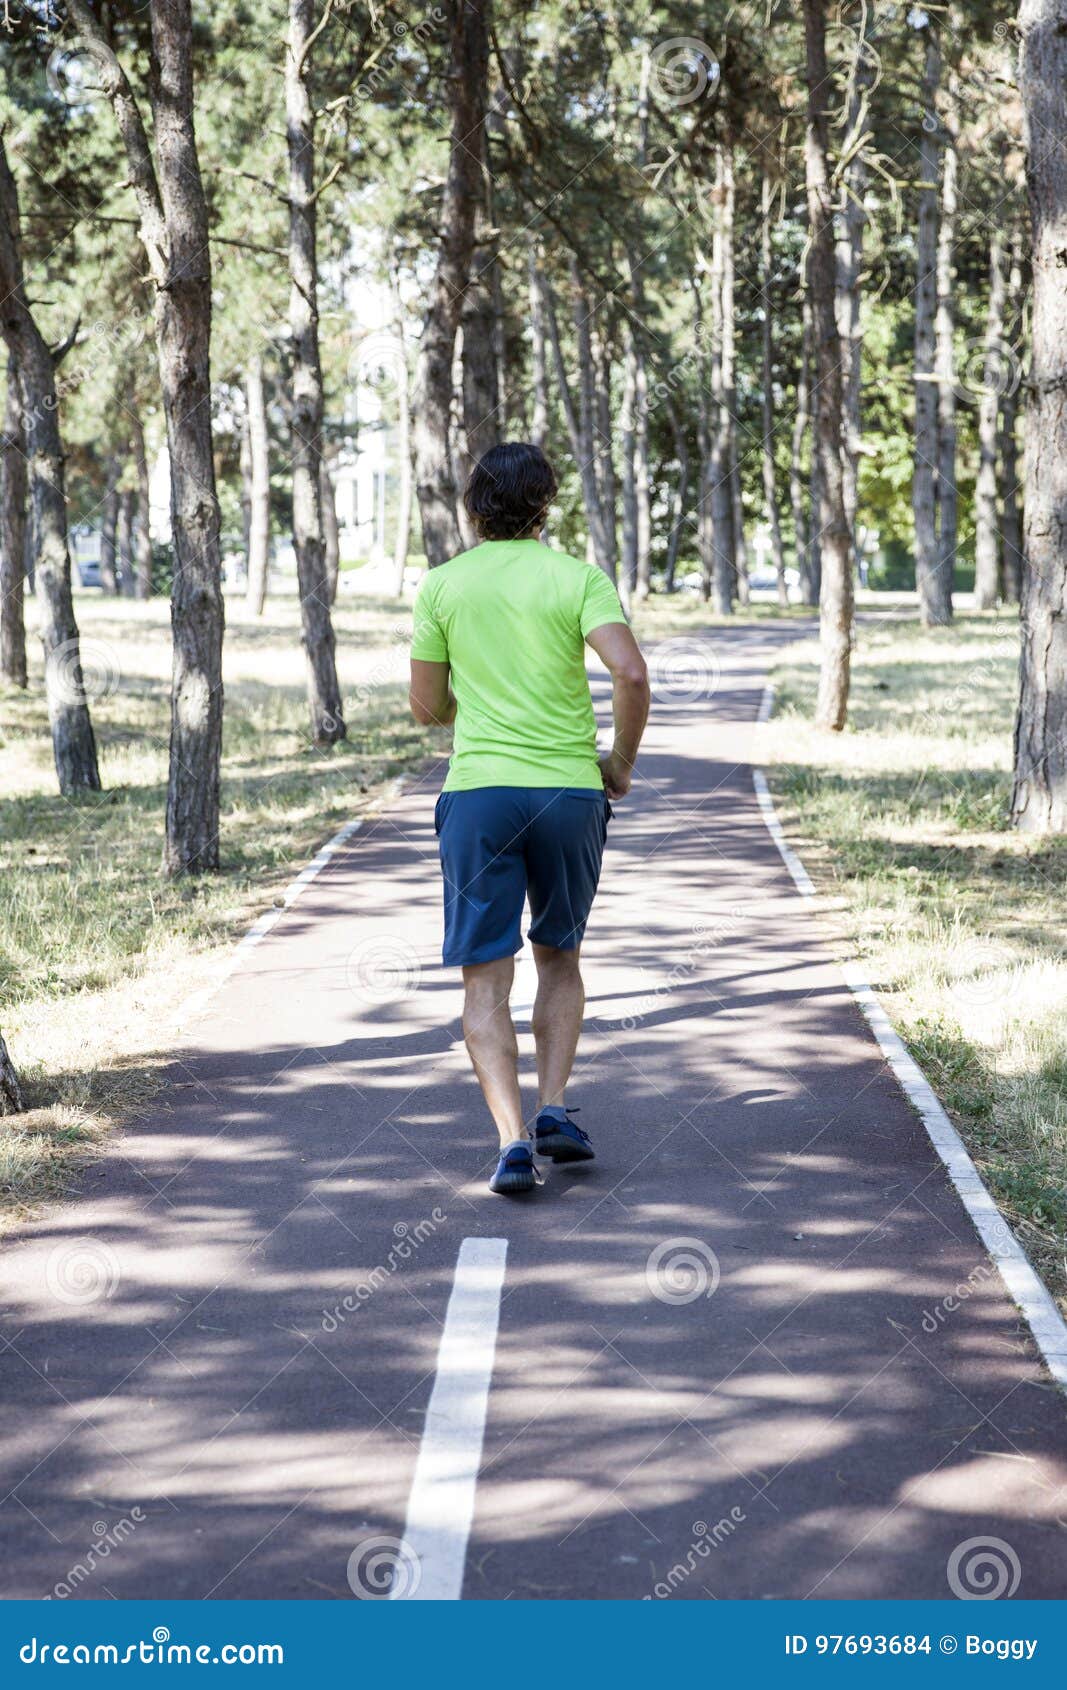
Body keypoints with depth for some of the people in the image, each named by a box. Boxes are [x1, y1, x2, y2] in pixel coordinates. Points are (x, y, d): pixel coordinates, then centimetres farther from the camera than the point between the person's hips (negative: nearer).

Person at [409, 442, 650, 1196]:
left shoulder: (443, 584, 6)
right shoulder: (577, 578, 1)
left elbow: (427, 707, 10)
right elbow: (631, 673, -14)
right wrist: (622, 762, 1)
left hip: (477, 792, 0)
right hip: (570, 789, 0)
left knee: (486, 978, 0)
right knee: (560, 958, 20)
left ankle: (514, 1140, -13)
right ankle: (555, 1110, 11)